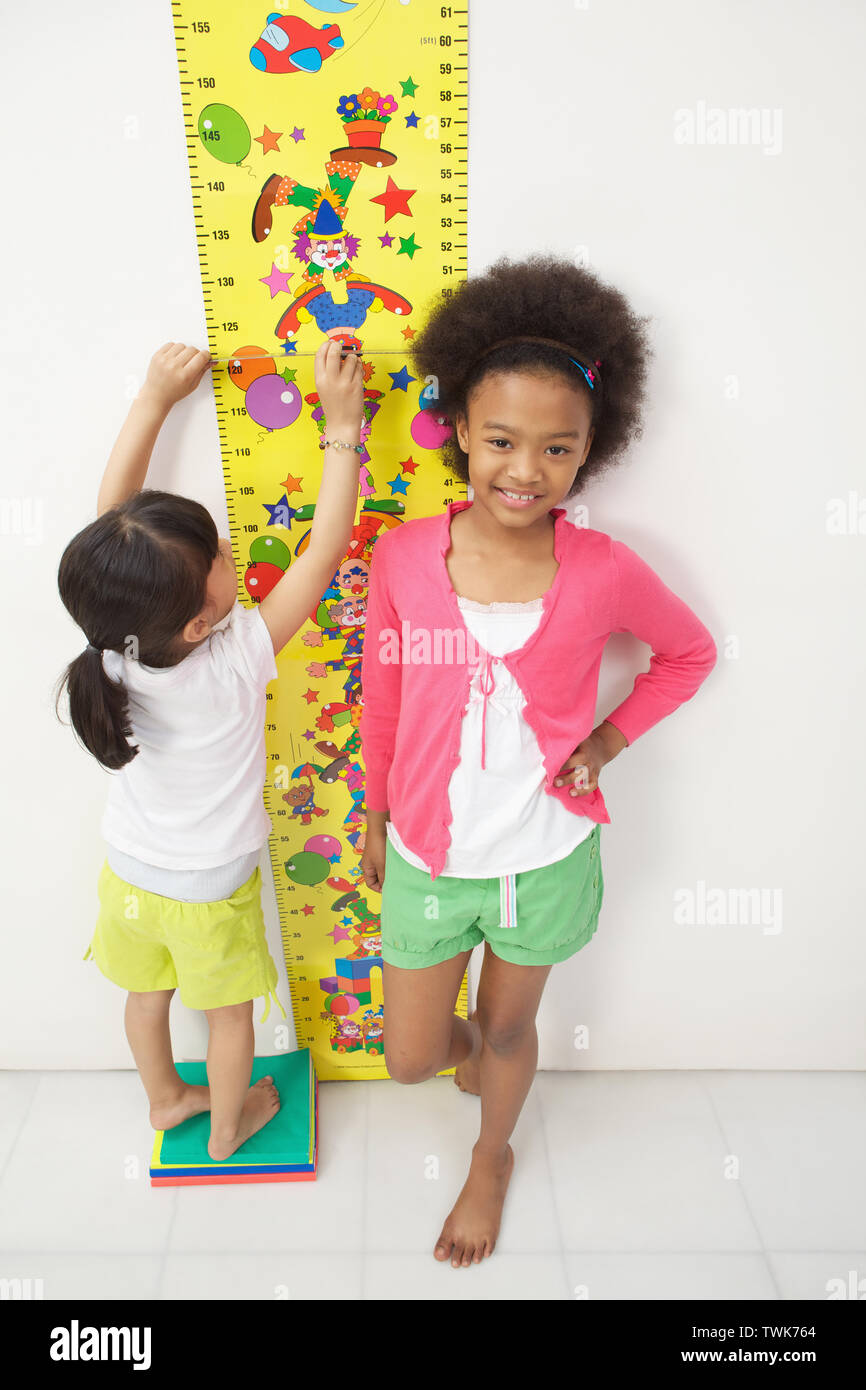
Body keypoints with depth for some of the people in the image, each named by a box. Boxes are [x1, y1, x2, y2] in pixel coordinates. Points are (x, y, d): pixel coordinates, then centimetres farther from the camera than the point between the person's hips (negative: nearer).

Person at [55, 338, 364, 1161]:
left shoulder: (112, 644, -24)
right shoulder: (236, 663, -36)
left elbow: (110, 508, -14)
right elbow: (325, 549, -33)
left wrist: (156, 398, -10)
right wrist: (341, 425, -28)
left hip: (128, 870, 4)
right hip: (208, 890, -4)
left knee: (147, 991, 27)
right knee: (229, 1009, 22)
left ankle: (165, 1099, 54)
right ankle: (229, 1126, 47)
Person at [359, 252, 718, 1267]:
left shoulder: (603, 574, -18)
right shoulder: (403, 556, -15)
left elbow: (690, 653, 3)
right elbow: (382, 700, 0)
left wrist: (607, 741, -9)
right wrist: (374, 820, 10)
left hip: (546, 858, -1)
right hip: (427, 856, 1)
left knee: (508, 1029, 22)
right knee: (410, 1060, 15)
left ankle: (492, 1157, 56)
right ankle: (464, 1047, 54)